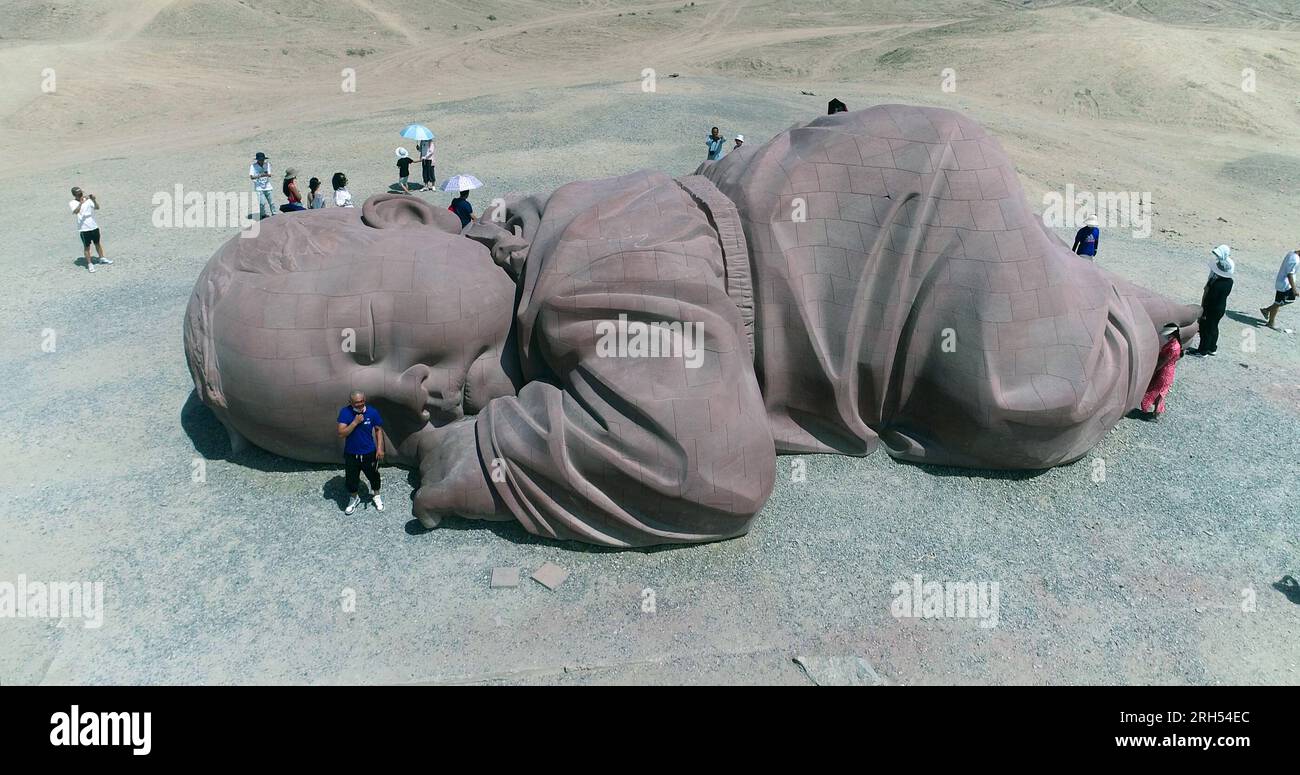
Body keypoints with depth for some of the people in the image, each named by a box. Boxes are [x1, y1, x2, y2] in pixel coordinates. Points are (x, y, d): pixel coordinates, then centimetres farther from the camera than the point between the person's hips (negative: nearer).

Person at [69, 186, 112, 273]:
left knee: (98, 243, 18)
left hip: (94, 226, 4)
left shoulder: (88, 200, 3)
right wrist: (81, 203, -39)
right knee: (87, 246, 3)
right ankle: (89, 264, 11)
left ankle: (102, 258, 35)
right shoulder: (72, 203, -8)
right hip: (84, 229, -4)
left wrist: (94, 200, -23)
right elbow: (76, 211, -26)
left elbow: (97, 207, -6)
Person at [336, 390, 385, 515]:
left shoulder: (372, 412, -14)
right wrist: (355, 422, -30)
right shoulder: (345, 412, -17)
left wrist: (380, 448, -8)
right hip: (351, 454, 0)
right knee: (351, 479, 14)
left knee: (373, 476, 19)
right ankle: (354, 498, 43)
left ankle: (376, 496, 47)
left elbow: (378, 430, -2)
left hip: (369, 453, 1)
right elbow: (341, 434, -21)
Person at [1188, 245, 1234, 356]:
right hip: (1222, 307, 8)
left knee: (1206, 328, 7)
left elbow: (1209, 300, -23)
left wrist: (1203, 312, -16)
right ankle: (1212, 348, 34)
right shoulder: (1229, 281, -5)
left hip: (1212, 309, -8)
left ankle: (1202, 350, 18)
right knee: (1214, 327, 21)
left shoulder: (1216, 284, -28)